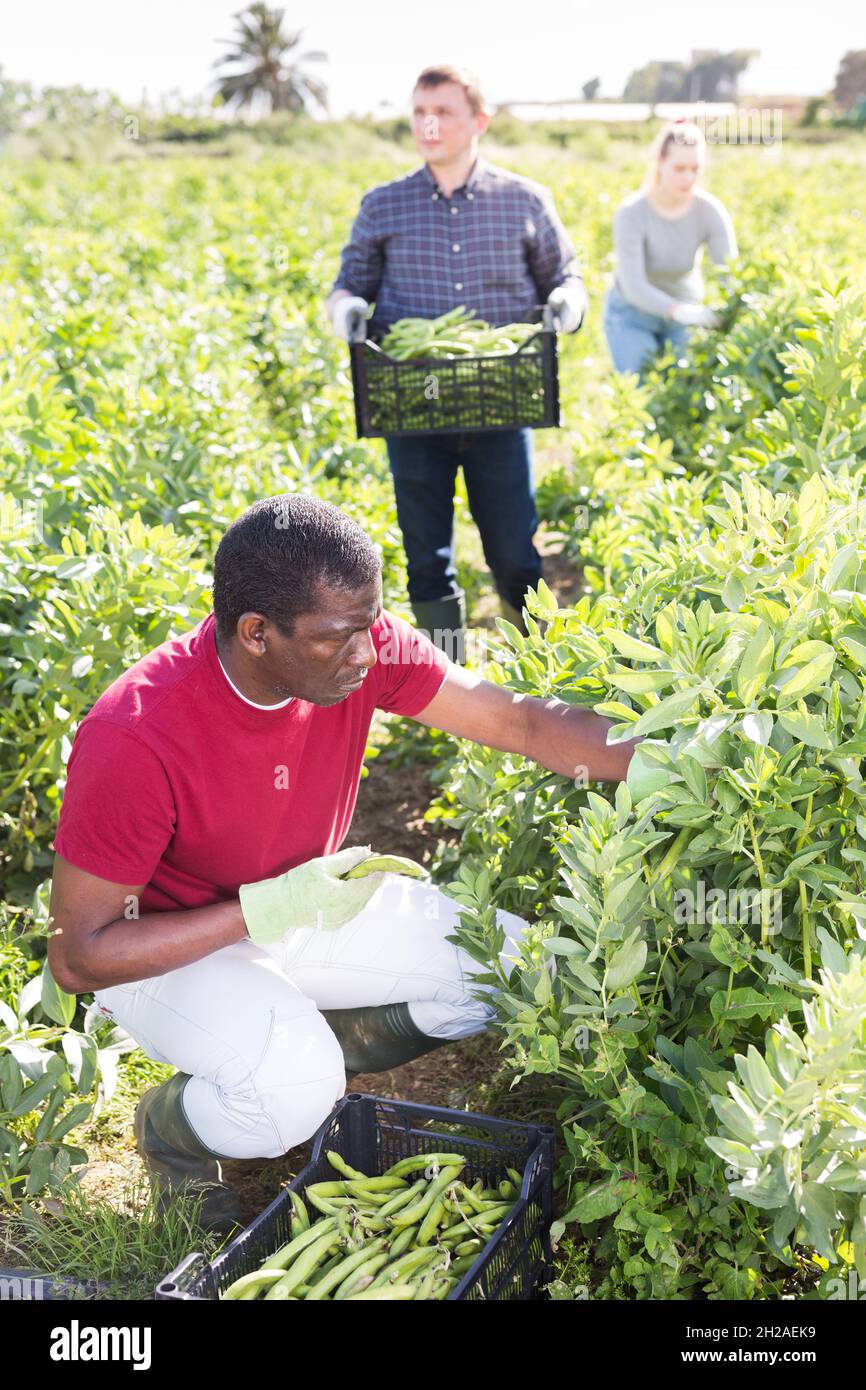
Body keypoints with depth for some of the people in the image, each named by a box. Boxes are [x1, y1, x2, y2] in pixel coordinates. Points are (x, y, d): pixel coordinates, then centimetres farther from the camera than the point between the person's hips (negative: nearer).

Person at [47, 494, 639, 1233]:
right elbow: (78, 955, -25)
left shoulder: (359, 643, -20)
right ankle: (168, 1126, 2)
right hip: (164, 946, -5)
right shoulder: (135, 740, -34)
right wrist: (267, 910, -33)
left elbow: (521, 719, -12)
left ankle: (311, 1054, 13)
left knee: (520, 965, -5)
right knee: (292, 1091, -33)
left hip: (307, 897, 6)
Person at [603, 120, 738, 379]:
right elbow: (633, 286, -34)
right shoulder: (631, 213, -26)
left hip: (685, 308, 3)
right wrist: (679, 311, -52)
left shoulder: (711, 211, -19)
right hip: (632, 314, -2)